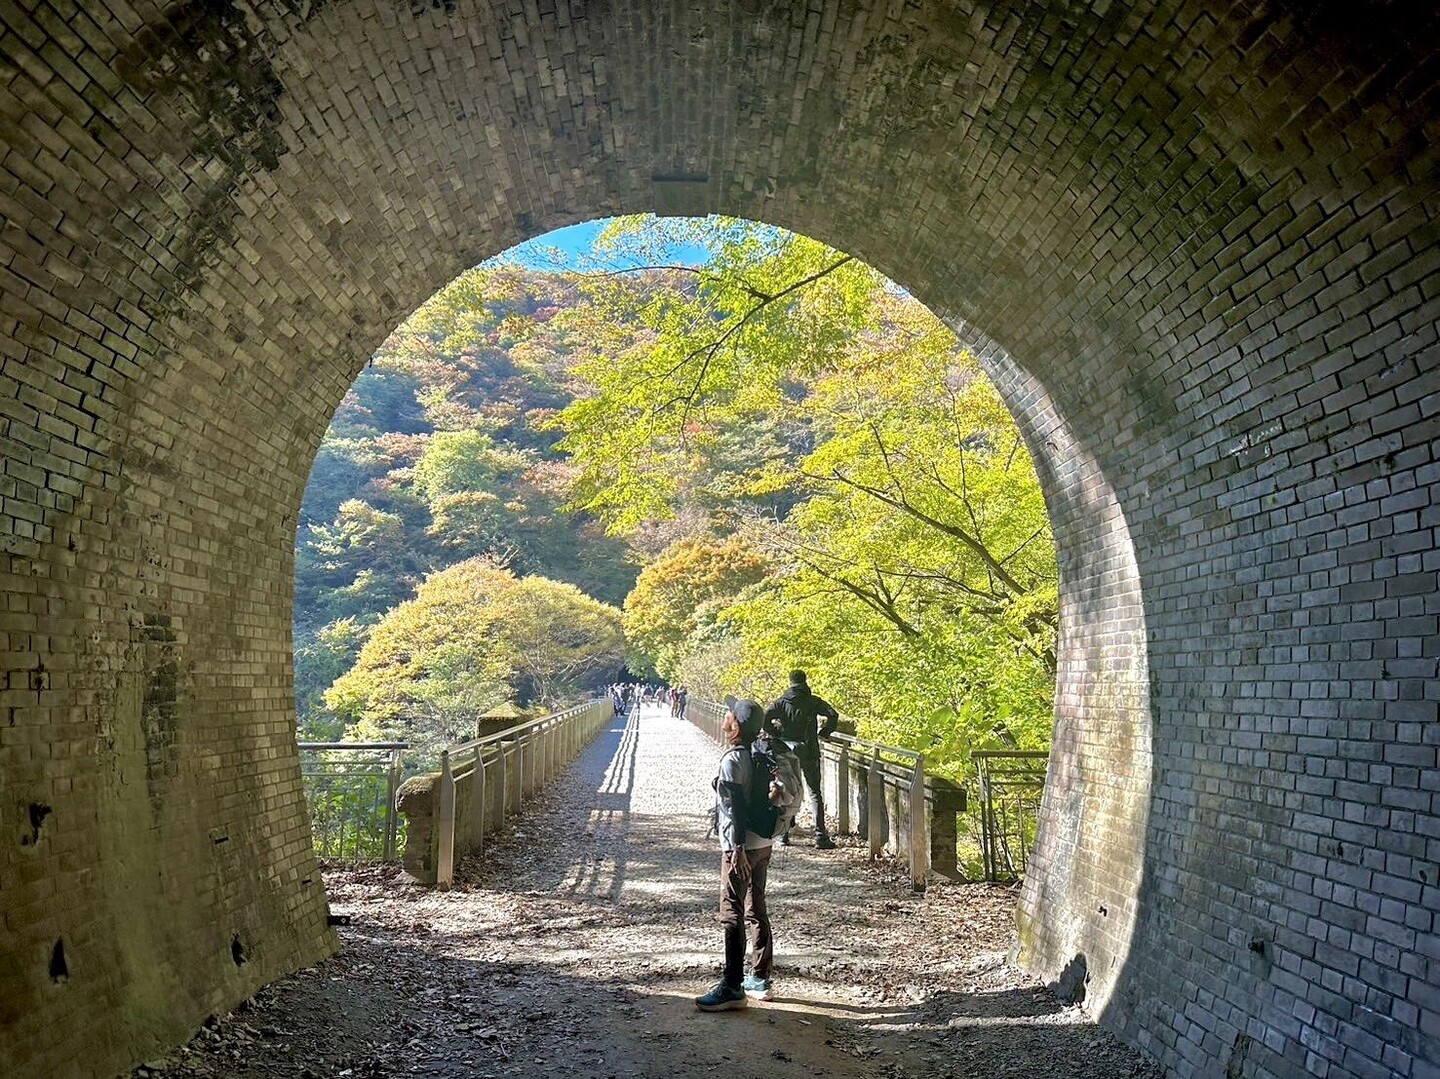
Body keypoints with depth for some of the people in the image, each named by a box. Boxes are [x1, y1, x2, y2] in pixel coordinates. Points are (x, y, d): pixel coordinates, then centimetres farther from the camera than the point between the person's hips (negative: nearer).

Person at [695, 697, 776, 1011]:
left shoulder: (732, 760, -17)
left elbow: (736, 807, -21)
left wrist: (737, 851, -22)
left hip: (740, 847, -9)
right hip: (763, 844, 9)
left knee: (732, 916, -4)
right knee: (756, 911, 15)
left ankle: (732, 988, -2)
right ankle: (760, 979, 23)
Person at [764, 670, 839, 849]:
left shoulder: (782, 702, 1)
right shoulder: (813, 701, -1)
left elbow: (765, 718, -10)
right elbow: (833, 715, -12)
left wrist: (776, 734, 3)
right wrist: (824, 732, 3)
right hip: (809, 752, -1)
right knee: (815, 793, 3)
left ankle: (784, 835, 10)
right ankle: (820, 836, -6)